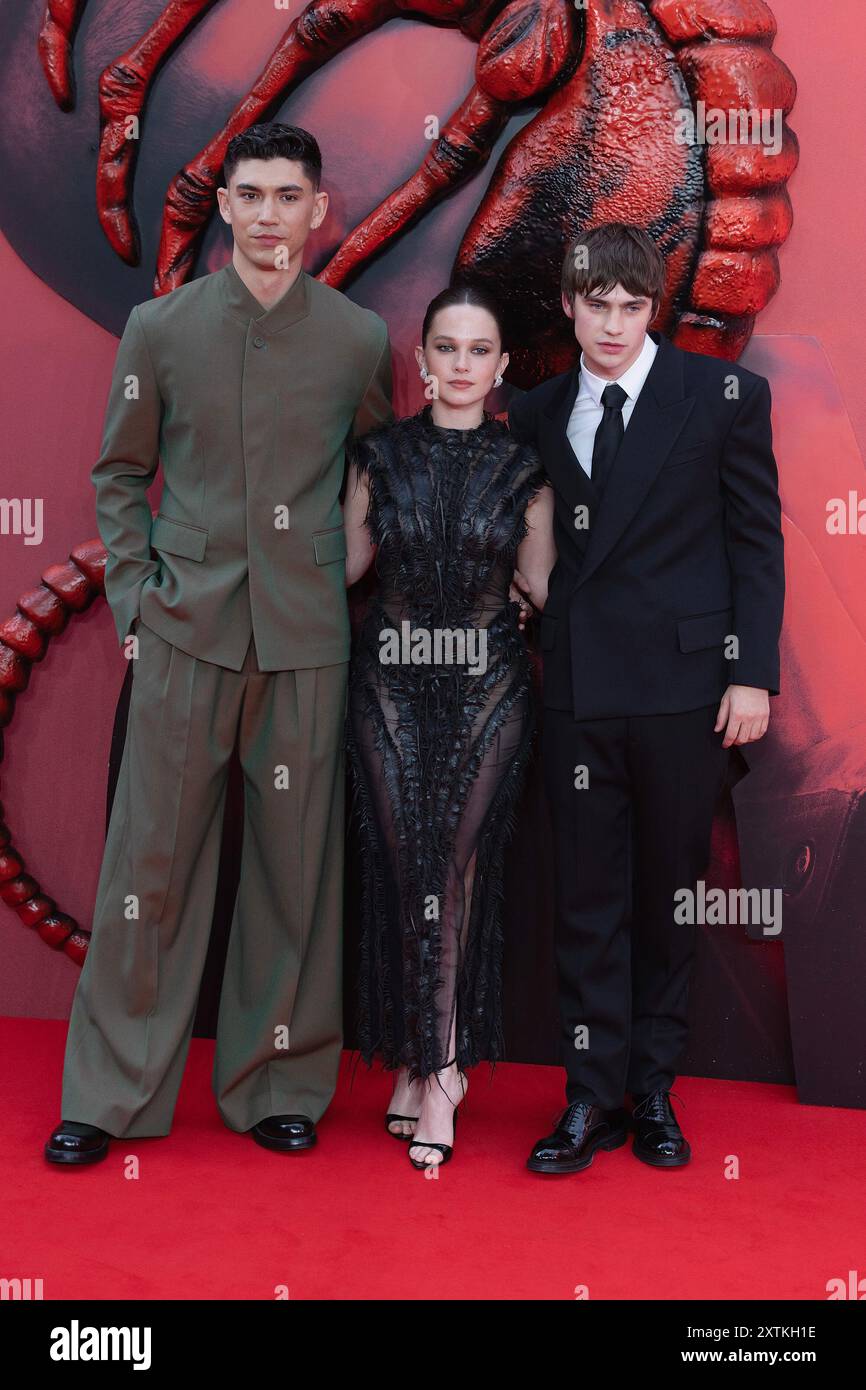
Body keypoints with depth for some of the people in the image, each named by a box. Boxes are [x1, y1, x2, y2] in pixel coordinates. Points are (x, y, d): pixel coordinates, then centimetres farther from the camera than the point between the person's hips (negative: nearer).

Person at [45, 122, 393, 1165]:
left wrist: (354, 588, 6)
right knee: (150, 860, 3)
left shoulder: (359, 338, 4)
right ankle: (112, 1092, 17)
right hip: (186, 629, 0)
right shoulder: (161, 327, 4)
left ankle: (279, 1087, 22)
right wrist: (134, 591, 3)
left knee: (294, 865, 6)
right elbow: (118, 473, 11)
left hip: (308, 639, 0)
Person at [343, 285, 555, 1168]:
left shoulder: (523, 468, 3)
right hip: (391, 682, 1)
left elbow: (542, 585, 8)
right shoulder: (379, 454, 4)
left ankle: (429, 1066, 9)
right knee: (402, 864, 0)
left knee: (460, 865, -4)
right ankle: (429, 1062, 14)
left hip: (488, 688, 0)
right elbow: (346, 561, 12)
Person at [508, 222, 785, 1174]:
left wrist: (752, 673, -6)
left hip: (684, 682, -2)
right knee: (588, 898, 6)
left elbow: (756, 542, 0)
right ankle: (592, 1101, 16)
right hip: (578, 687, 2)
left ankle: (653, 1090, 23)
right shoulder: (538, 414, 10)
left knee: (669, 895, 8)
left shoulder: (724, 396, 0)